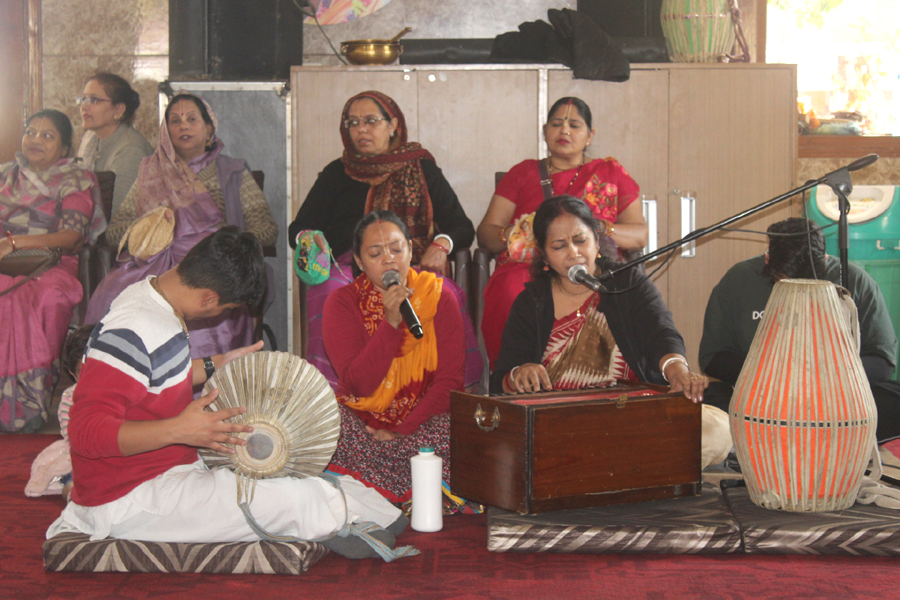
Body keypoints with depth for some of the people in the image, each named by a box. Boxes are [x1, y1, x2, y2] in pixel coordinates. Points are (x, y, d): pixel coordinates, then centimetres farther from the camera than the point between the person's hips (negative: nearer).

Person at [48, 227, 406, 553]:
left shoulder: (147, 296, 7)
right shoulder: (134, 333, -26)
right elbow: (86, 431, -32)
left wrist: (215, 366, 20)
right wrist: (178, 430, -39)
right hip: (126, 503, -11)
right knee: (294, 499, -18)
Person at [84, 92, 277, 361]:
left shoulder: (233, 173, 18)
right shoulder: (151, 174, 25)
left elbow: (266, 228, 7)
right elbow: (114, 230, 18)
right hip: (154, 264, 2)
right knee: (113, 293, -31)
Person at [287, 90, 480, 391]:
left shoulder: (422, 170, 20)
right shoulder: (337, 174, 23)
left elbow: (462, 227, 14)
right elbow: (299, 228, 17)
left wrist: (441, 245, -10)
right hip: (350, 264, 1)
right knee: (331, 293, -35)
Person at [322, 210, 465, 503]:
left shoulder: (438, 296, 2)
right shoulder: (342, 303, 0)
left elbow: (449, 380, -3)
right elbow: (358, 384, -12)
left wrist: (403, 430, -15)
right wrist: (391, 323, -23)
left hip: (425, 420, 1)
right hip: (362, 421, 0)